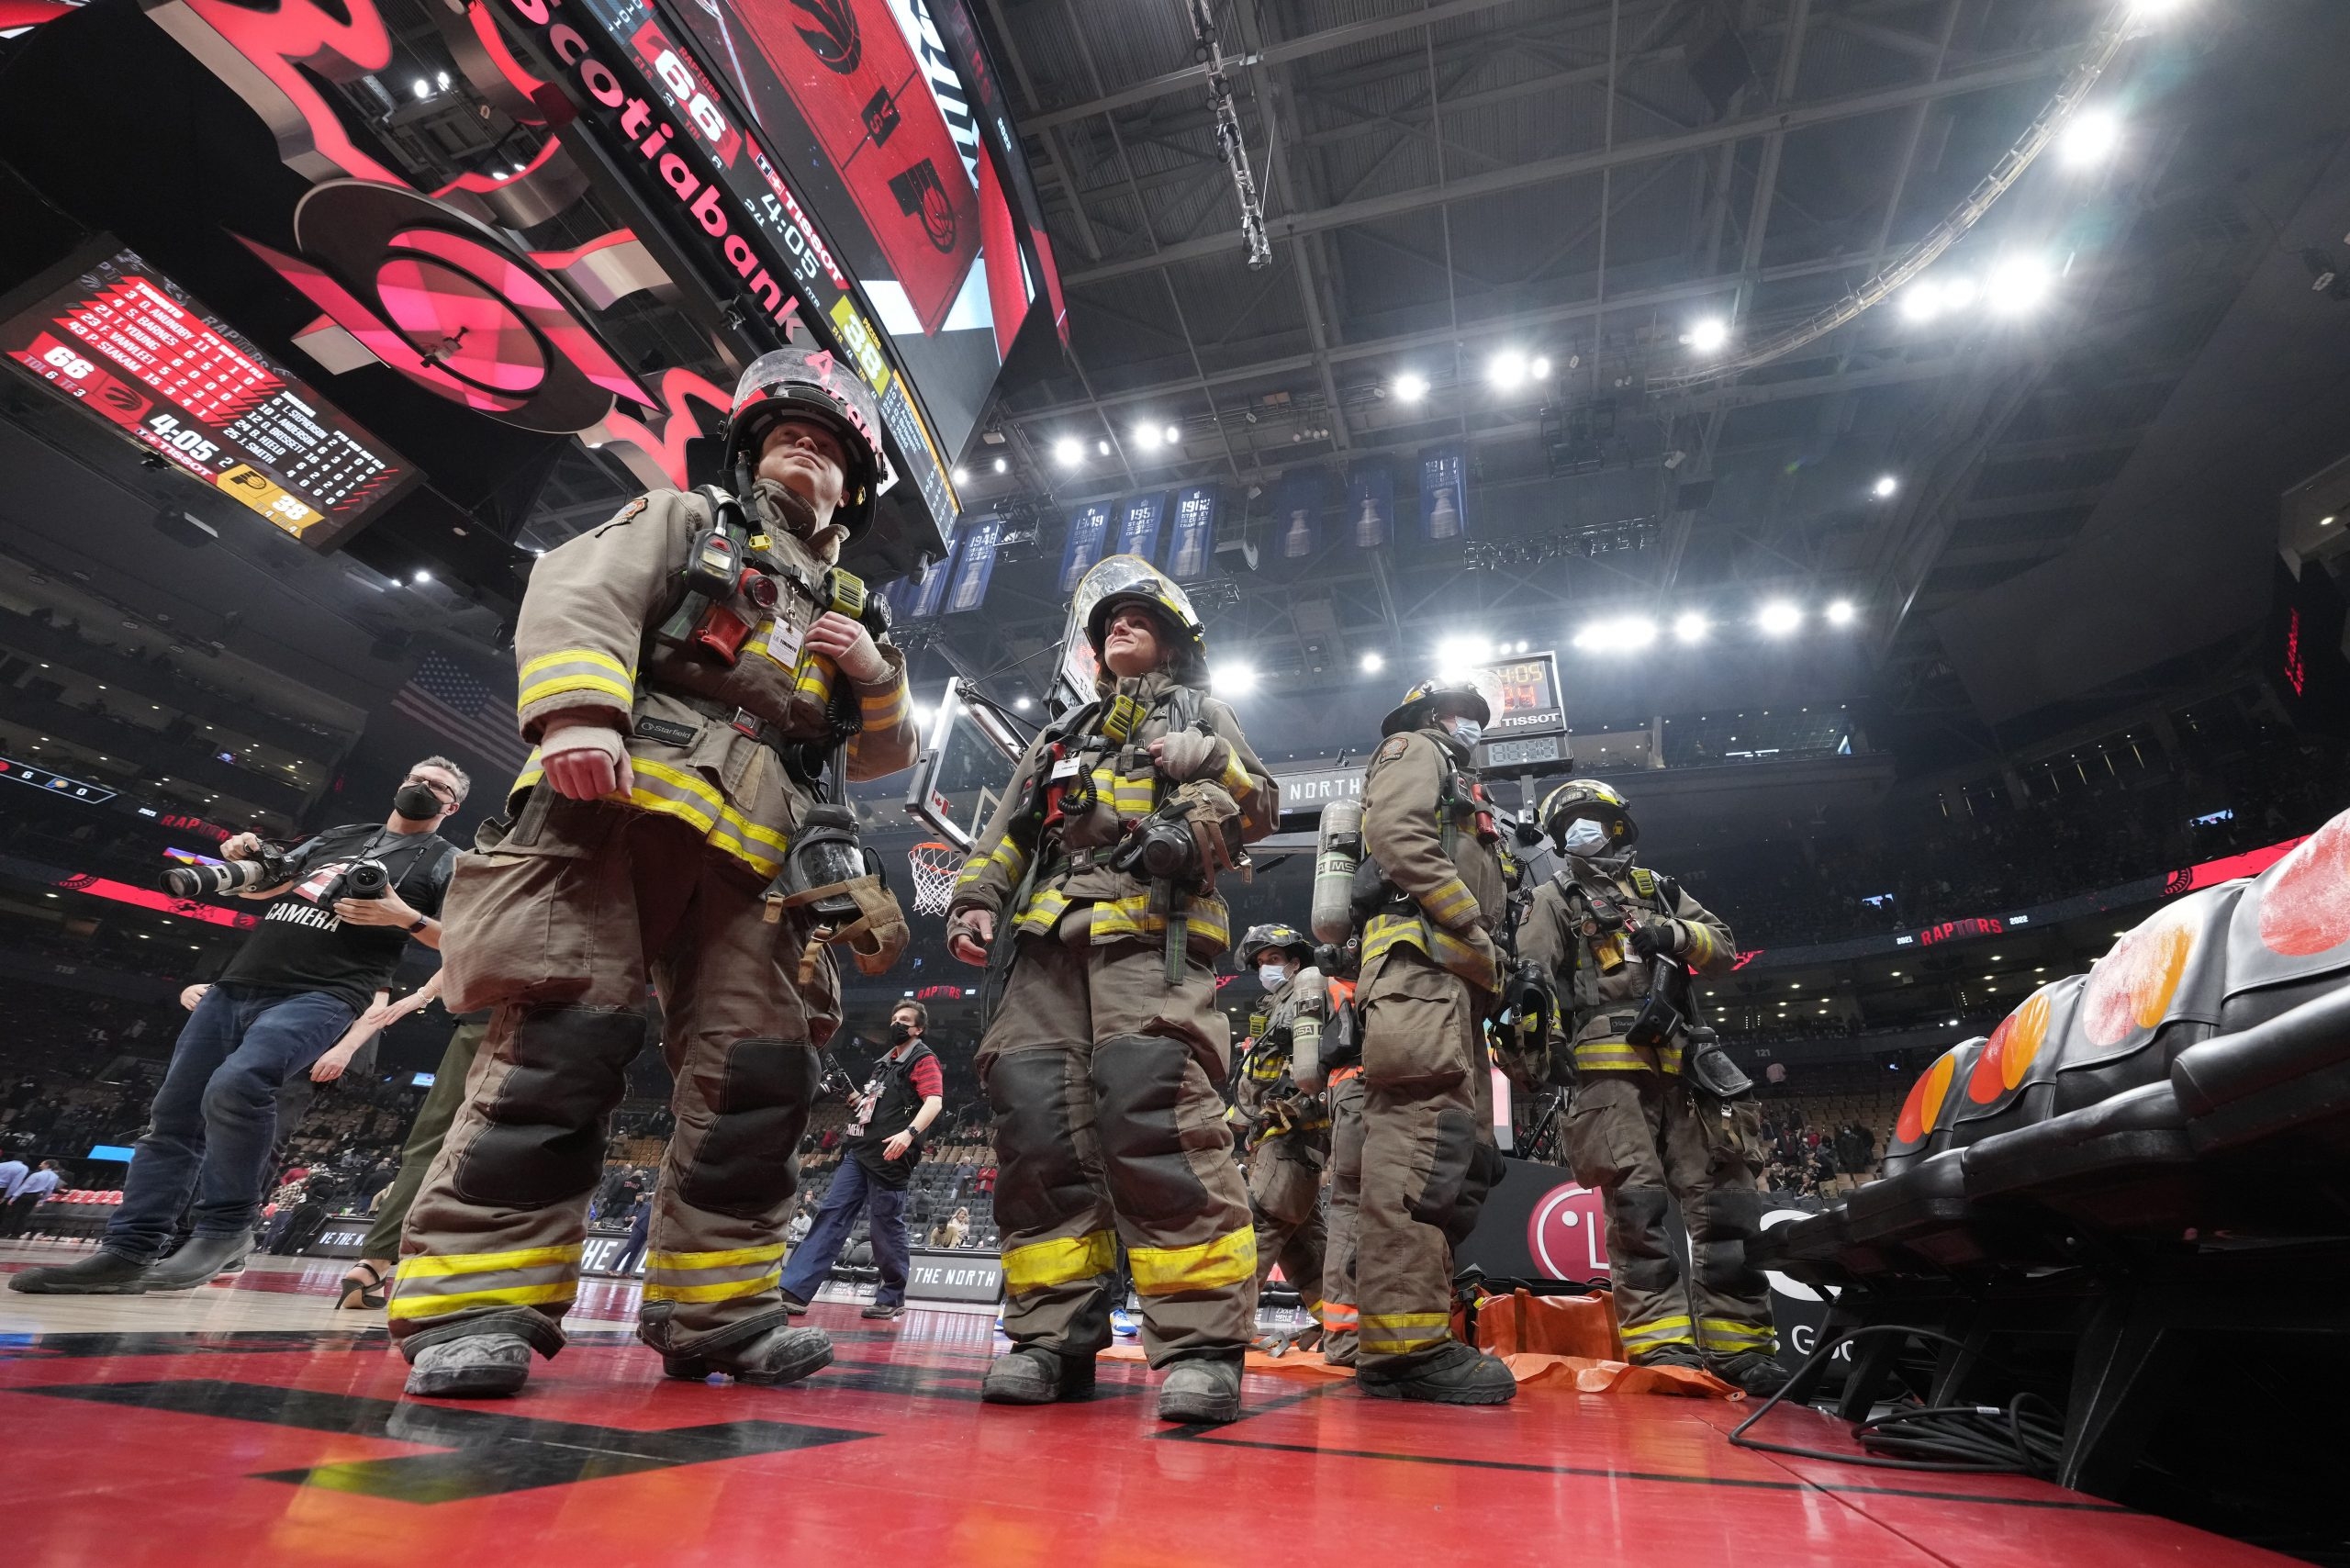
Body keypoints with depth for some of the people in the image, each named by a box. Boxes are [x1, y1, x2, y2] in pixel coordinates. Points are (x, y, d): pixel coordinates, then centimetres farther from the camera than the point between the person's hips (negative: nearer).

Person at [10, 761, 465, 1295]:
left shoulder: (447, 861, 3)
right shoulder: (340, 836, 22)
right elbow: (263, 885, 29)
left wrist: (405, 918, -18)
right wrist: (244, 859, 7)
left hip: (321, 996, -7)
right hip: (239, 984, 8)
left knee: (235, 1085, -29)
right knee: (173, 1117, 8)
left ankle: (224, 1231, -13)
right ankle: (127, 1253, 17)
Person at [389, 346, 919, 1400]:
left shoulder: (848, 610, 29)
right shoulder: (684, 522, 19)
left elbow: (883, 753, 27)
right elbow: (578, 592, 0)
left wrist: (876, 675, 6)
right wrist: (579, 710, -18)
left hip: (749, 856, 4)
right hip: (615, 810, -4)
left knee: (761, 1071, -3)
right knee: (564, 1040, -14)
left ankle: (712, 1304, 6)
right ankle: (476, 1301, -2)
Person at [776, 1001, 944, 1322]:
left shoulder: (923, 1060, -4)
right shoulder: (885, 1061, 22)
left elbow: (934, 1102, -18)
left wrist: (910, 1133, -33)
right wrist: (851, 1097, 13)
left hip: (889, 1157, -8)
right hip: (860, 1153, 8)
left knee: (885, 1227, -1)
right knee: (831, 1215, 2)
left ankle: (892, 1299, 14)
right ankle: (795, 1291, 2)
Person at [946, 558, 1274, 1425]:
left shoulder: (1200, 711, 24)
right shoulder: (1061, 733, 34)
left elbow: (1259, 800, 12)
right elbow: (1005, 831, 27)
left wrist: (1213, 771, -9)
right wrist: (977, 898, 11)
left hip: (1149, 928, -4)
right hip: (1048, 936, 5)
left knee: (1156, 1112, -21)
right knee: (1037, 1121, -5)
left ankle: (1203, 1342, -16)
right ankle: (1053, 1335, 2)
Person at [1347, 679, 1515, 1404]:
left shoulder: (1455, 791, 40)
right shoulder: (1415, 751, 12)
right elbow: (1398, 834, -10)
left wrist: (1487, 966, 13)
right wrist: (1475, 931, -11)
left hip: (1450, 979, 10)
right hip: (1419, 960, -10)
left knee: (1460, 1151, 4)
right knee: (1424, 1132, -20)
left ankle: (1404, 1337, 5)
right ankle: (1405, 1339, -24)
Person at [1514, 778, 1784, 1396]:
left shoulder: (1660, 890, 26)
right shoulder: (1555, 898, 13)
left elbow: (1725, 949, 19)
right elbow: (1533, 980, 3)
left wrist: (1675, 933, -2)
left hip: (1681, 1061, 5)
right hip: (1610, 1064, -4)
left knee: (1722, 1196, 0)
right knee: (1636, 1200, -11)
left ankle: (1736, 1343, 6)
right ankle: (1662, 1342, -9)